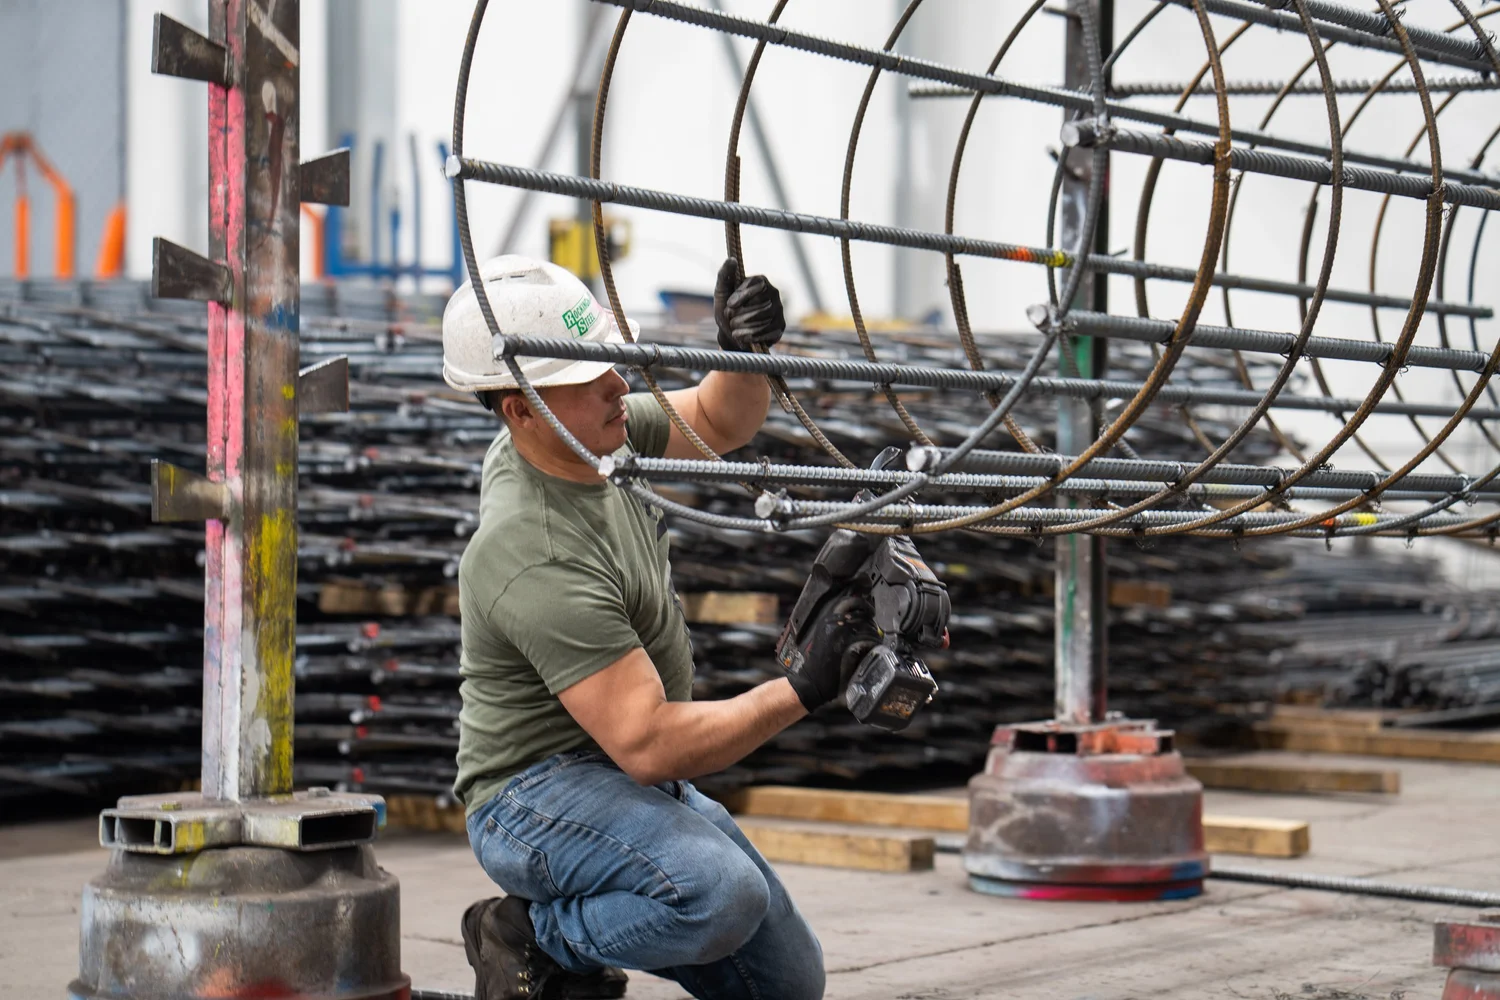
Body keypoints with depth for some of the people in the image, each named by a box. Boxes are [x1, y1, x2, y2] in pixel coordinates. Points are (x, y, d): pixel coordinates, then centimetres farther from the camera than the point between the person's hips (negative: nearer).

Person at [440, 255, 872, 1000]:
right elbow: (649, 745, -32)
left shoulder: (599, 432, -4)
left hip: (637, 782, 9)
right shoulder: (537, 560, -30)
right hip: (539, 794, -9)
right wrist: (803, 690, -27)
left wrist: (747, 353, -10)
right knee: (724, 895, -37)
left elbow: (717, 422, 13)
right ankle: (534, 937, -12)